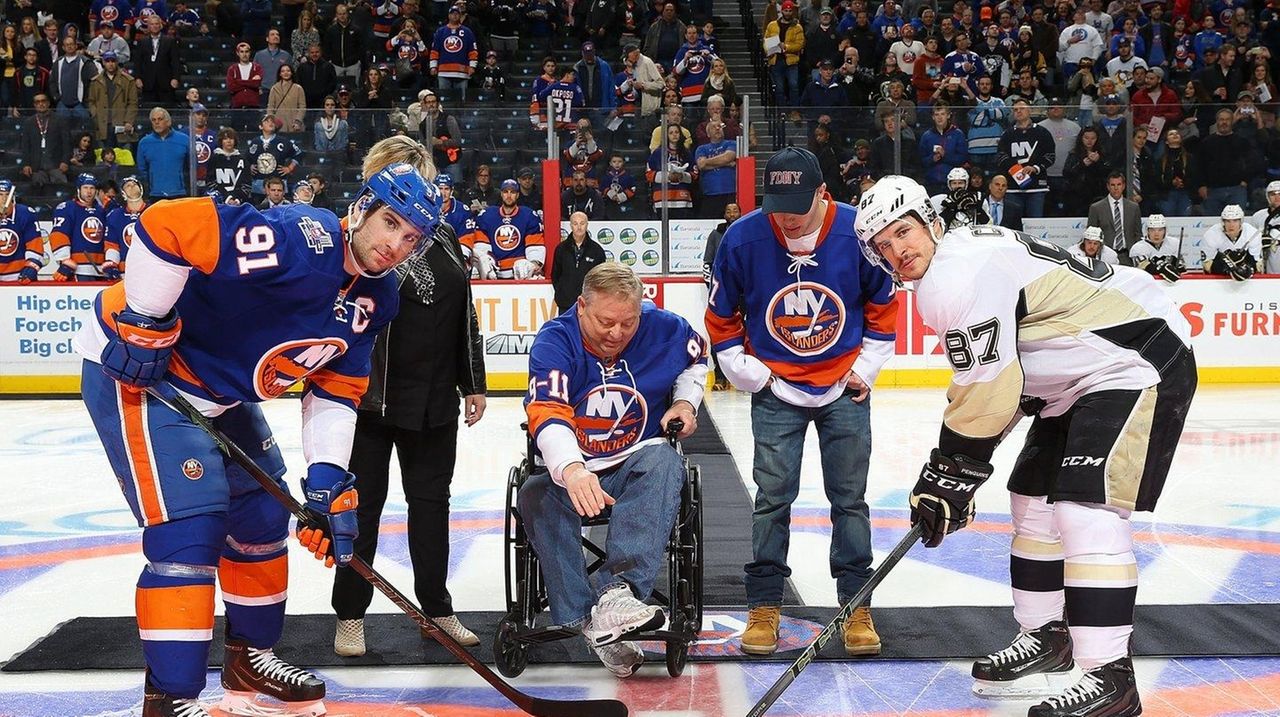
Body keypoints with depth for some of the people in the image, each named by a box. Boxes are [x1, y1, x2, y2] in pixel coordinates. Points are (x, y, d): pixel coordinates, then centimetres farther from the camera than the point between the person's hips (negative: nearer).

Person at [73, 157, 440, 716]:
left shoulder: (373, 300, 0)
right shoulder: (301, 239, -29)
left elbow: (334, 391, 5)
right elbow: (165, 226, -35)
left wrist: (328, 480, -6)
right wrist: (143, 327, -28)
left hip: (221, 394, 10)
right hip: (137, 369, -10)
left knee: (263, 512, 16)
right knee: (190, 526, -15)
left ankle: (250, 656, 34)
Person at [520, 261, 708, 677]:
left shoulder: (663, 329, -6)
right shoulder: (554, 342, -17)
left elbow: (697, 357, 19)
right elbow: (547, 414, -33)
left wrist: (686, 400, 0)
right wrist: (572, 471, -51)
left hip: (636, 462, 1)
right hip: (568, 467, -1)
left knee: (662, 461, -33)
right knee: (536, 496, -32)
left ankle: (619, 589, -46)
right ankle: (587, 624, -40)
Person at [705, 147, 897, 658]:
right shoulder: (742, 240, -15)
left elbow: (883, 304, 3)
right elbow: (721, 317, 0)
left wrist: (866, 368, 1)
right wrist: (749, 374, -4)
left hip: (844, 389, 0)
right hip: (776, 391, 0)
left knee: (850, 497, 5)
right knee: (772, 496, 0)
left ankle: (856, 605, 15)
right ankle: (764, 605, 11)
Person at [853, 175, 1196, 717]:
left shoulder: (960, 274, -21)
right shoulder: (952, 270, 12)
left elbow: (987, 389, -23)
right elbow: (995, 379, 18)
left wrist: (950, 474, -14)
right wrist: (950, 473, 15)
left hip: (1138, 362, -11)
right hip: (1083, 376, 11)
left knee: (1086, 509, -19)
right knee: (1035, 500, 16)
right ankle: (1046, 640, 30)